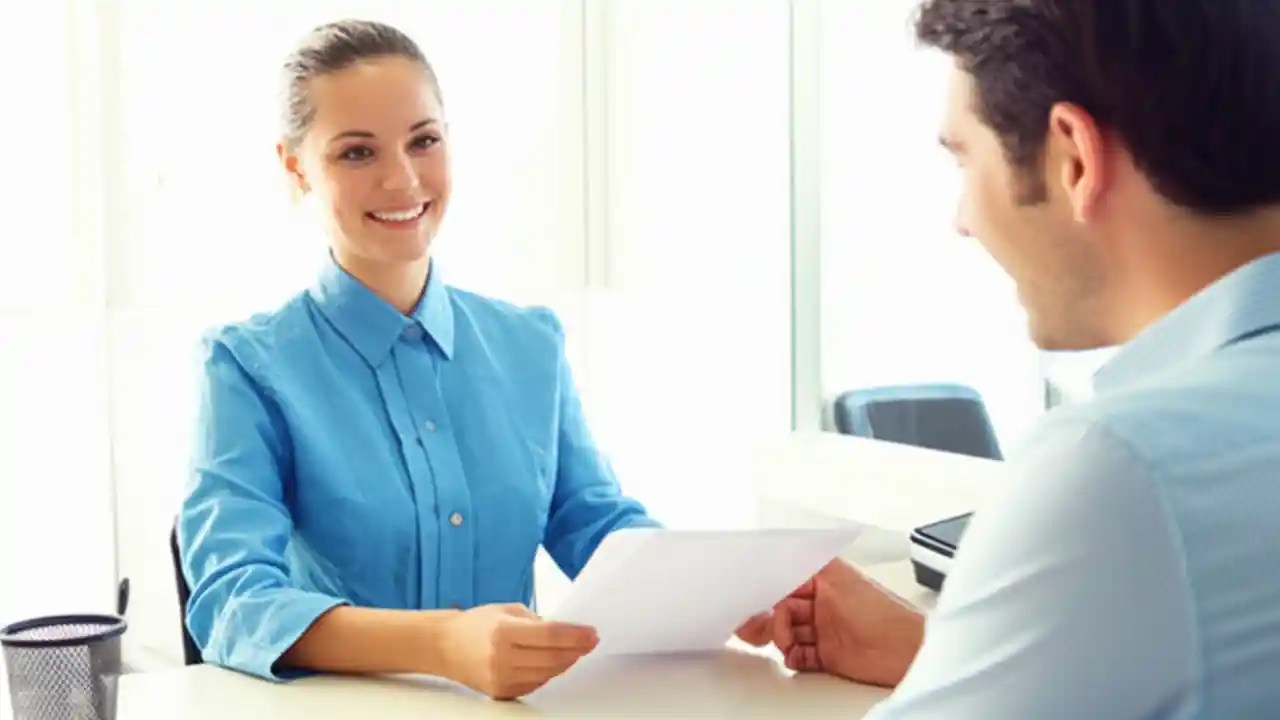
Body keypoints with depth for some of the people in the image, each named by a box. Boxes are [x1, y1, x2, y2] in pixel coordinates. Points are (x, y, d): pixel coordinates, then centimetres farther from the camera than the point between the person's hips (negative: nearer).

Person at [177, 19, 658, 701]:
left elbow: (600, 530, 5)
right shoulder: (249, 365, -5)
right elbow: (230, 603, -17)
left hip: (515, 701, 4)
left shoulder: (532, 345, 9)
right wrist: (445, 644, -34)